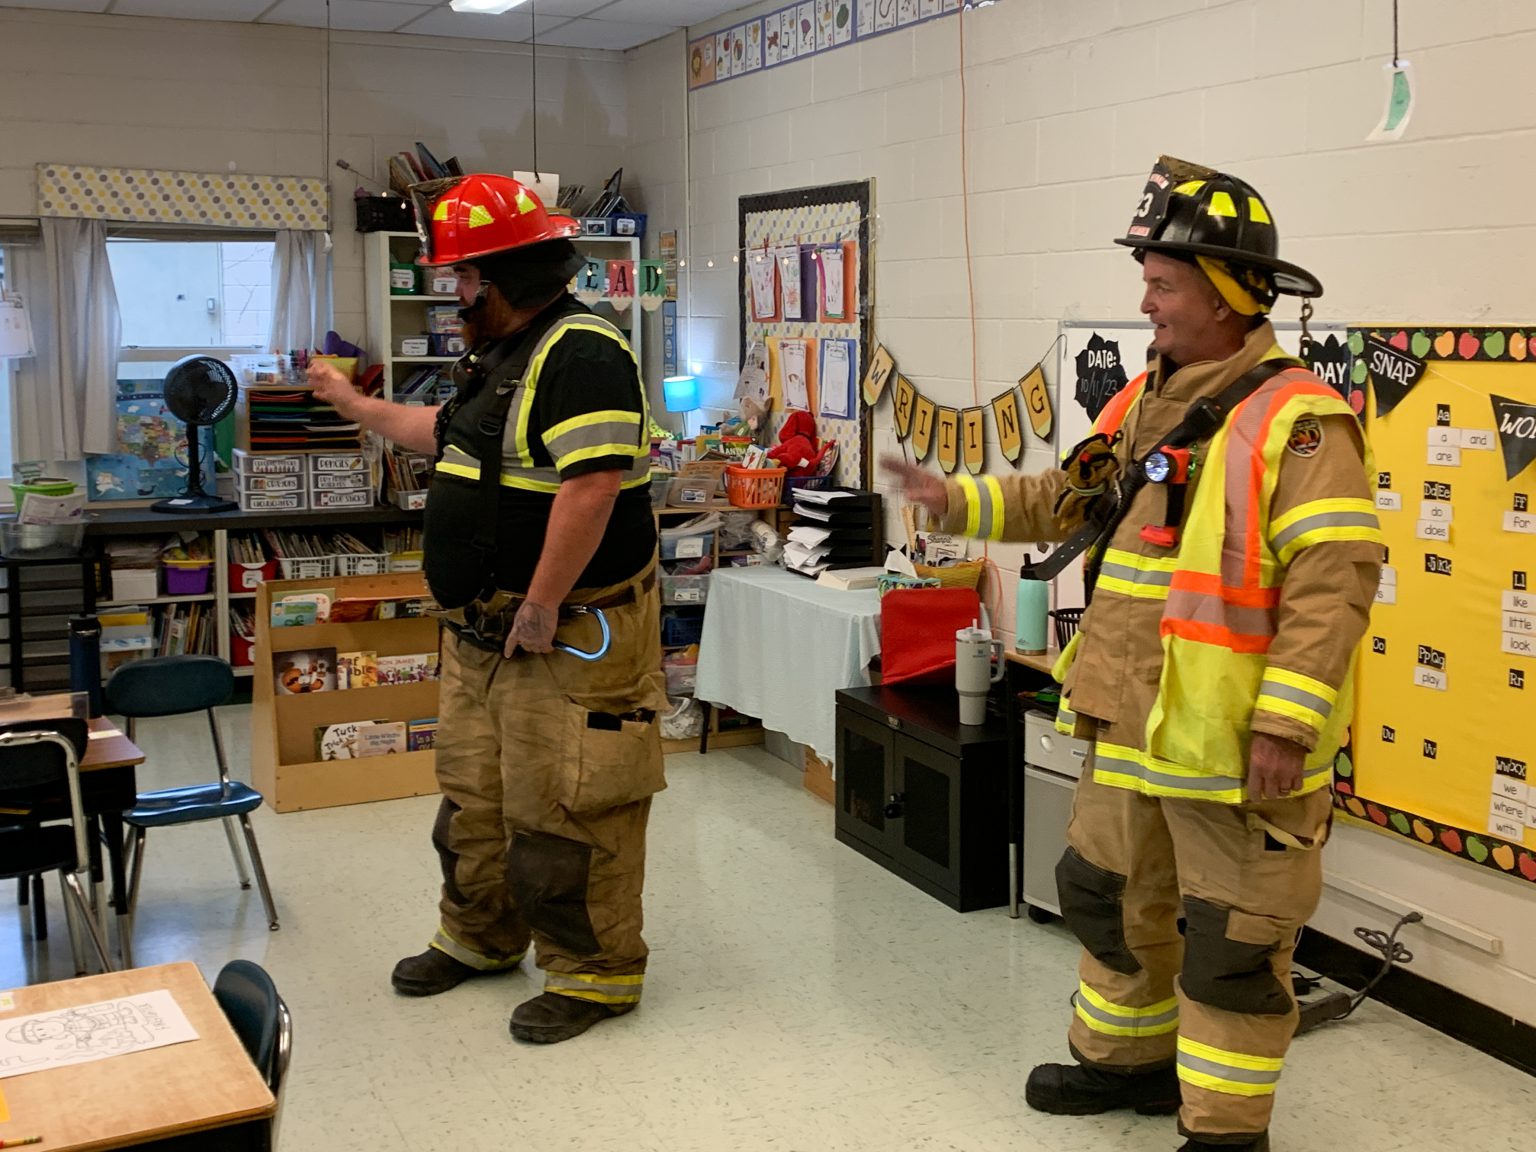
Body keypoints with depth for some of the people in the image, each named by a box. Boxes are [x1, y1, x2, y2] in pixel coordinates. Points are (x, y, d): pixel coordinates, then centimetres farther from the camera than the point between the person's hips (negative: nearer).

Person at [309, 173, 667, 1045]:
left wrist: (541, 609, -26)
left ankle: (595, 975, 15)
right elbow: (448, 435, 33)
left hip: (566, 637, -11)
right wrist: (353, 403, 41)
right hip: (484, 630, 11)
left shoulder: (582, 353, -19)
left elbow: (592, 485, -29)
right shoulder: (501, 357, 15)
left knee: (565, 813, -1)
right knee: (474, 794, 21)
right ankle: (481, 939, 39)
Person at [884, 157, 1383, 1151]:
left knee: (1229, 943, 4)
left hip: (1234, 741, -9)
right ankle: (1126, 1058, 43)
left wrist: (1285, 725, -25)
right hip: (1134, 729, 9)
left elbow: (1333, 584, -22)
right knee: (1111, 897, 23)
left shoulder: (1296, 418, -17)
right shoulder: (1145, 400, 11)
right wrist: (959, 501, 16)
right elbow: (1074, 501, 24)